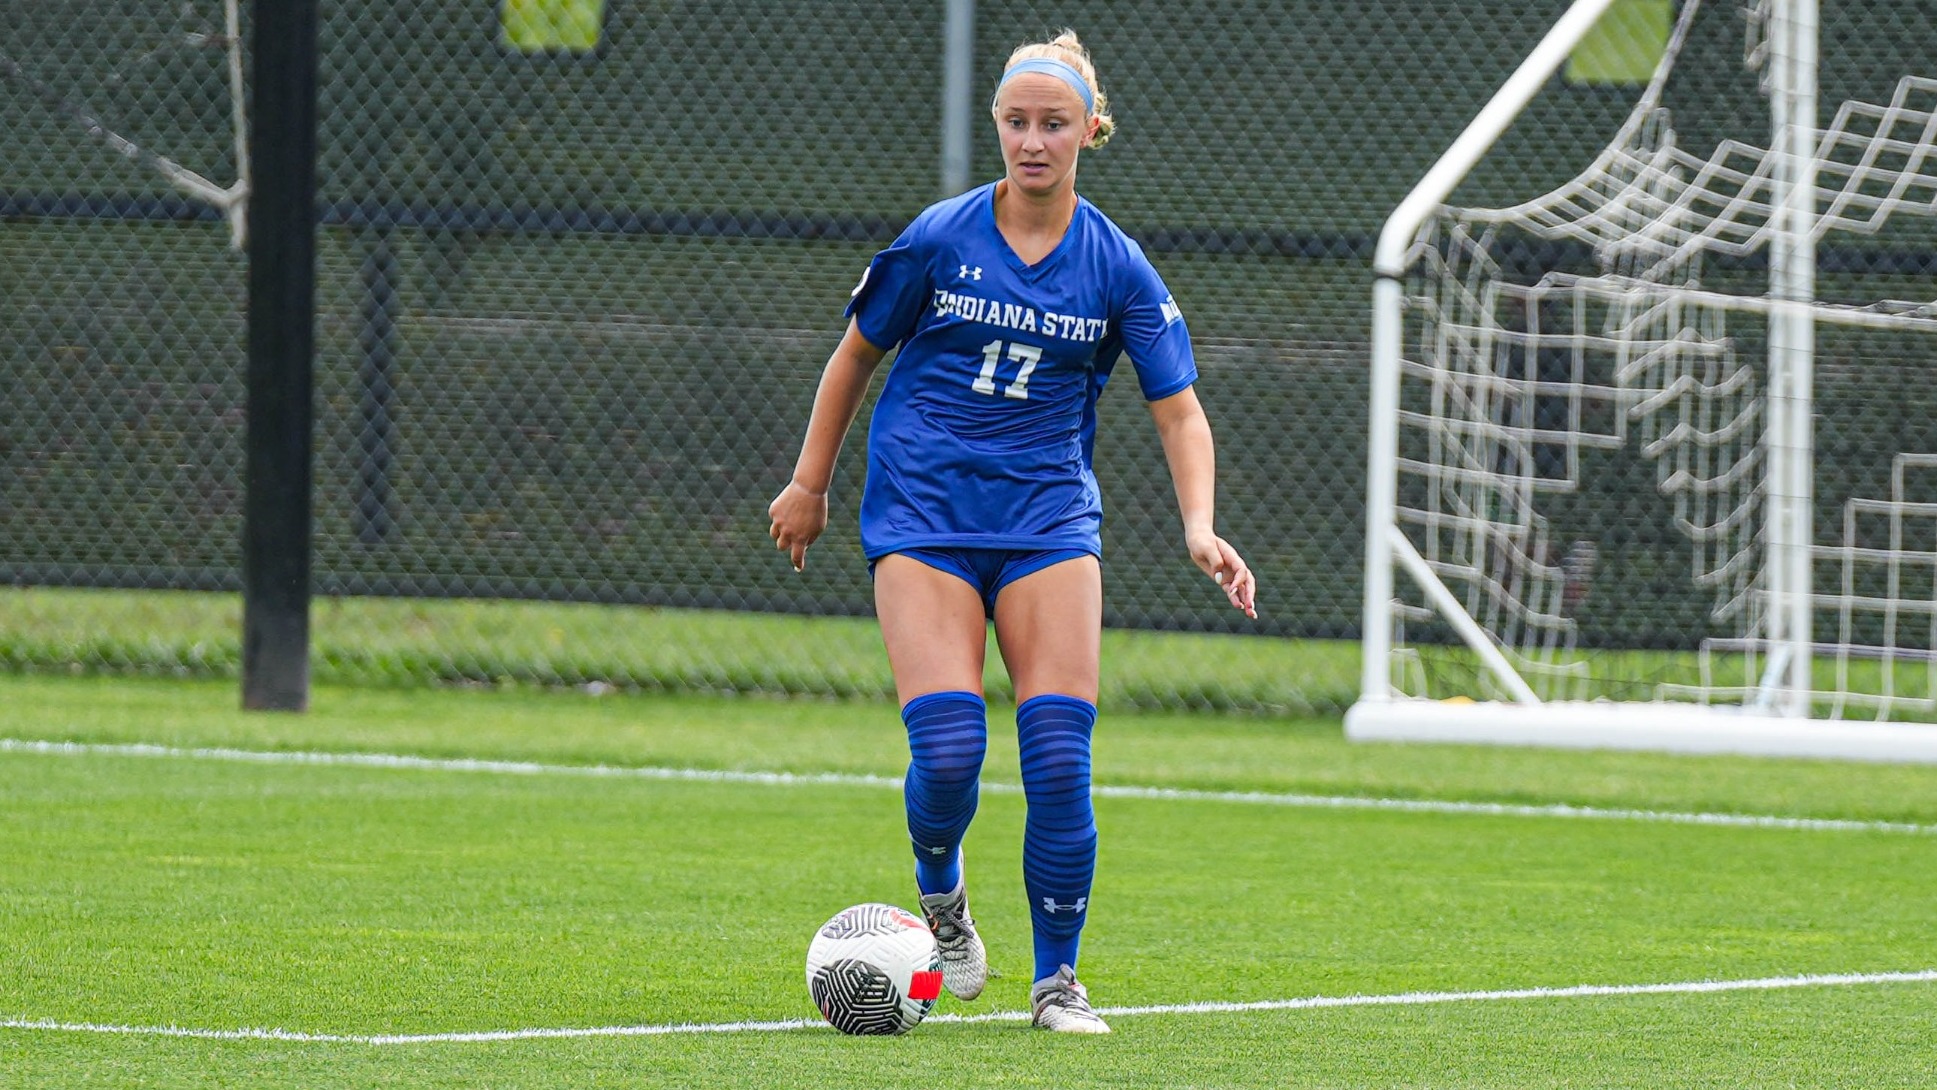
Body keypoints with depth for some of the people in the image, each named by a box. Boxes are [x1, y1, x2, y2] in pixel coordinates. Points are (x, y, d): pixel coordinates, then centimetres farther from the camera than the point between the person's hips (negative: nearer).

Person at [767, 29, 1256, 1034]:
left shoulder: (1117, 269, 0)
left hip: (1047, 517, 1)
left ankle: (1057, 980, 1)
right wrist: (809, 482, 14)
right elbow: (855, 356, 11)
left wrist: (1198, 527, -17)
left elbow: (1179, 411, -1)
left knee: (1059, 754, -12)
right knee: (947, 749, -17)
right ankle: (940, 900, 16)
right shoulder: (938, 240, -3)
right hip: (922, 512, -1)